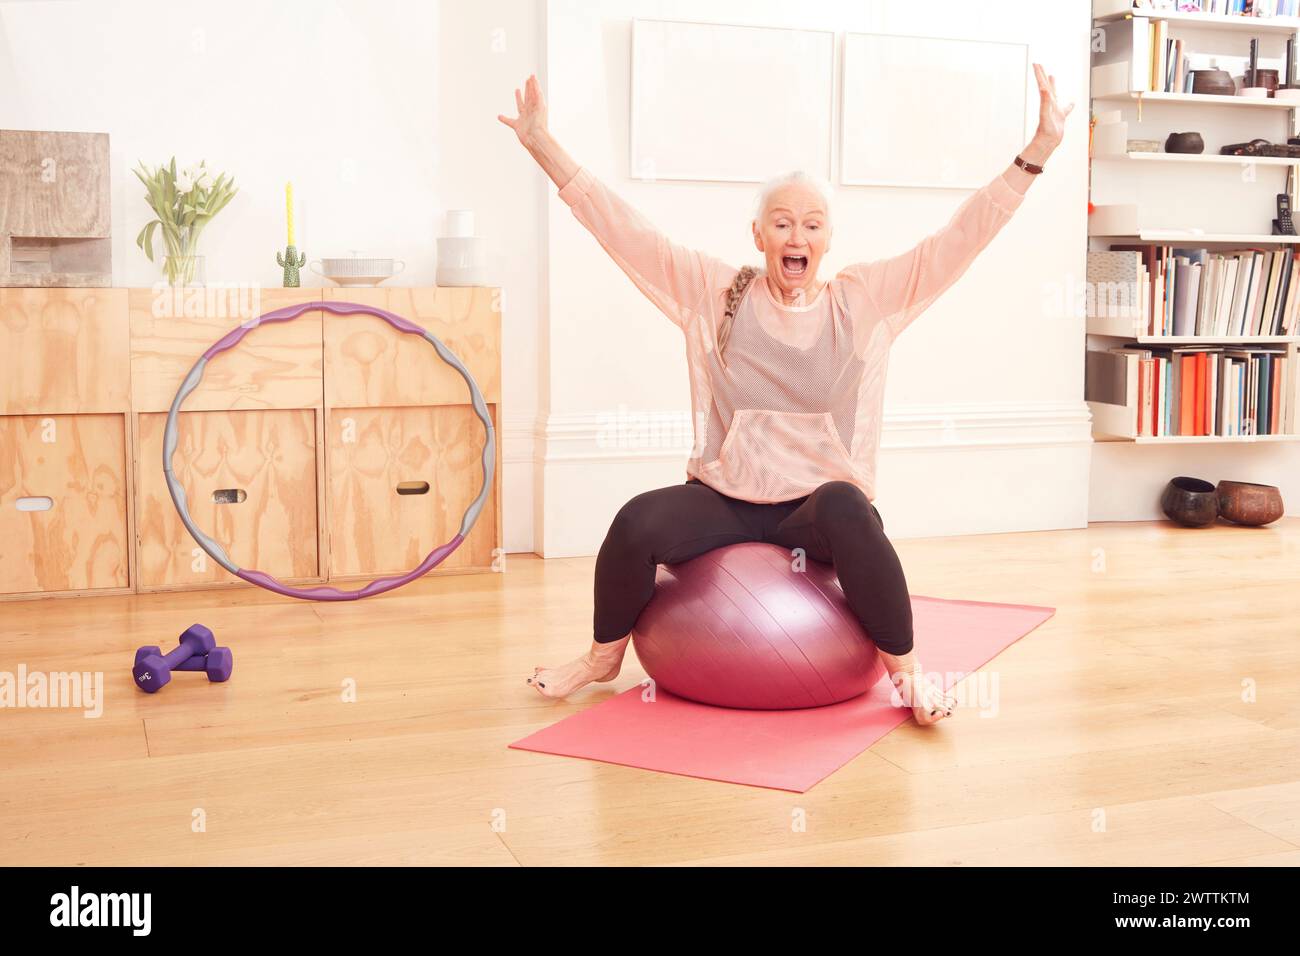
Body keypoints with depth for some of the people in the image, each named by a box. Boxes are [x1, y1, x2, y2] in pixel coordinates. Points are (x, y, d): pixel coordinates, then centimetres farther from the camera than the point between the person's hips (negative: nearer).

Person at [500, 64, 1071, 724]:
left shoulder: (865, 300, 3)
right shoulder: (712, 294, 3)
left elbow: (962, 236, -2)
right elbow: (623, 230, 0)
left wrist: (1038, 151, -10)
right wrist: (544, 148, -6)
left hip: (821, 506, -1)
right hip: (725, 499, 1)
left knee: (845, 505, -37)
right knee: (638, 522, -28)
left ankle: (905, 669, -17)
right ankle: (604, 656, 2)